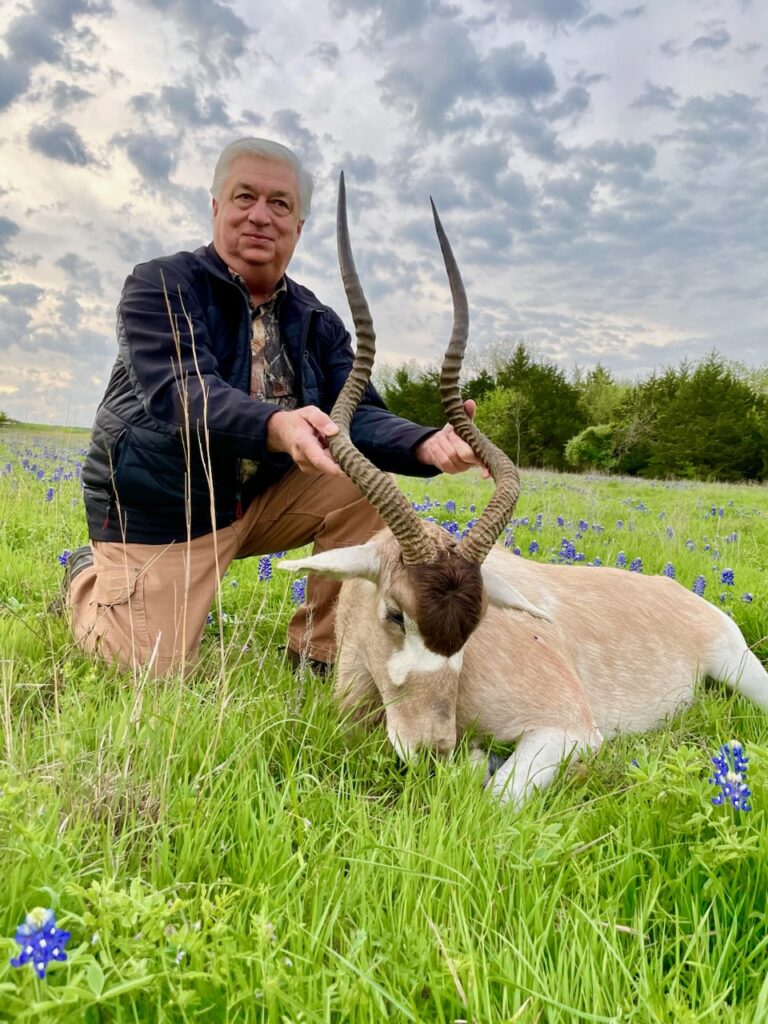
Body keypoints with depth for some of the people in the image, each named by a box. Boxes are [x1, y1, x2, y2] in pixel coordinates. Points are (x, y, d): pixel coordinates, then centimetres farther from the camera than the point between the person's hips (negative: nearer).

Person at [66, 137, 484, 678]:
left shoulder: (318, 323, 1)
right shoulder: (160, 286, -13)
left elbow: (358, 414, -11)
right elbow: (183, 393, -31)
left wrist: (428, 444, -33)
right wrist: (276, 426, -52)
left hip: (263, 498, 5)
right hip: (160, 506, -4)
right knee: (156, 674, -10)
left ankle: (320, 653, -3)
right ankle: (89, 578, 21)